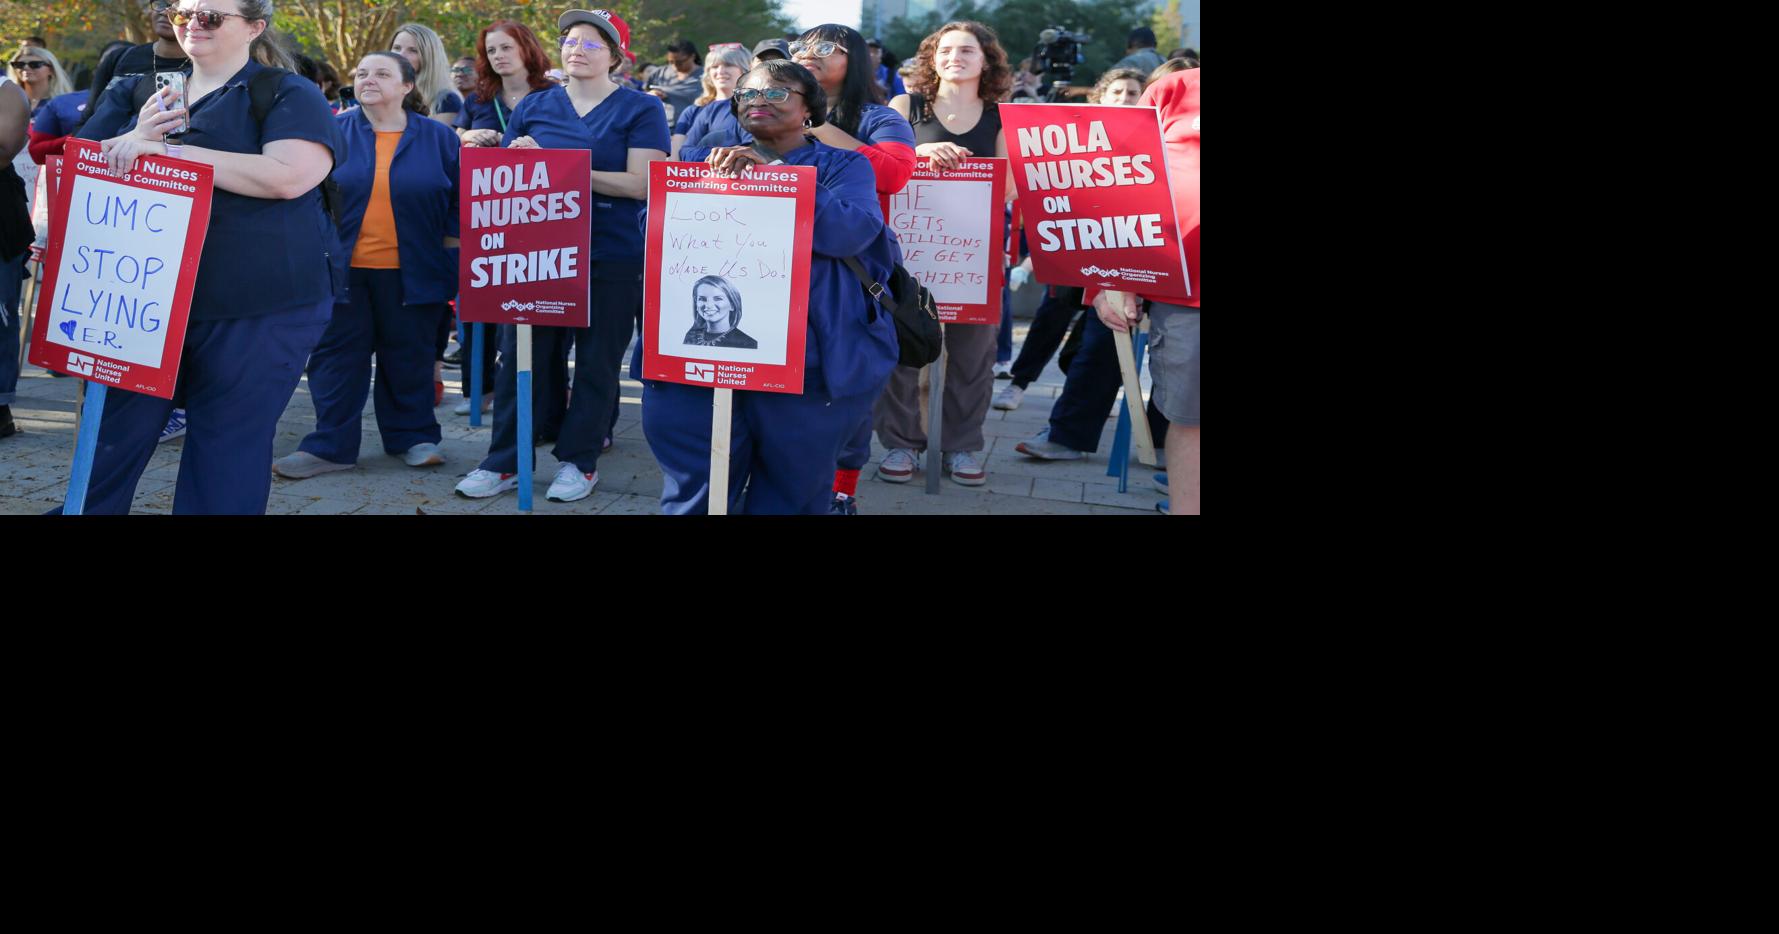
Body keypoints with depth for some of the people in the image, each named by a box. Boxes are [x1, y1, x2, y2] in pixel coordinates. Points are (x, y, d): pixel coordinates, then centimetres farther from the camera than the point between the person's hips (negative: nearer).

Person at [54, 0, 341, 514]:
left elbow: (289, 176, -19)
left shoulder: (289, 96, -2)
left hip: (259, 308, -5)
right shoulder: (139, 93, 16)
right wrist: (134, 139, -7)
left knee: (229, 442, 2)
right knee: (115, 430, 7)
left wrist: (170, 150, -18)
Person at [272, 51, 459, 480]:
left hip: (411, 271, -1)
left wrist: (453, 257, 1)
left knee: (408, 356, 9)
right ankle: (331, 446, 10)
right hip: (344, 267, 1)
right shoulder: (333, 133, 3)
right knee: (338, 355, 4)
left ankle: (413, 437, 23)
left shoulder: (438, 138, 2)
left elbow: (460, 201, 5)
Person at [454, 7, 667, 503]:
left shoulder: (641, 109, -2)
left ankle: (579, 460, 16)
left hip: (611, 257, -3)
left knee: (596, 361, 5)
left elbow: (640, 184, -13)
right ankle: (503, 460, 11)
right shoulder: (533, 106, 10)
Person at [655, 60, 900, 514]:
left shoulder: (843, 166, 9)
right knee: (693, 499, 0)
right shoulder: (706, 161, 18)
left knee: (788, 498, 9)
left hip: (806, 362, -2)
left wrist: (771, 172, -17)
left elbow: (850, 231, -12)